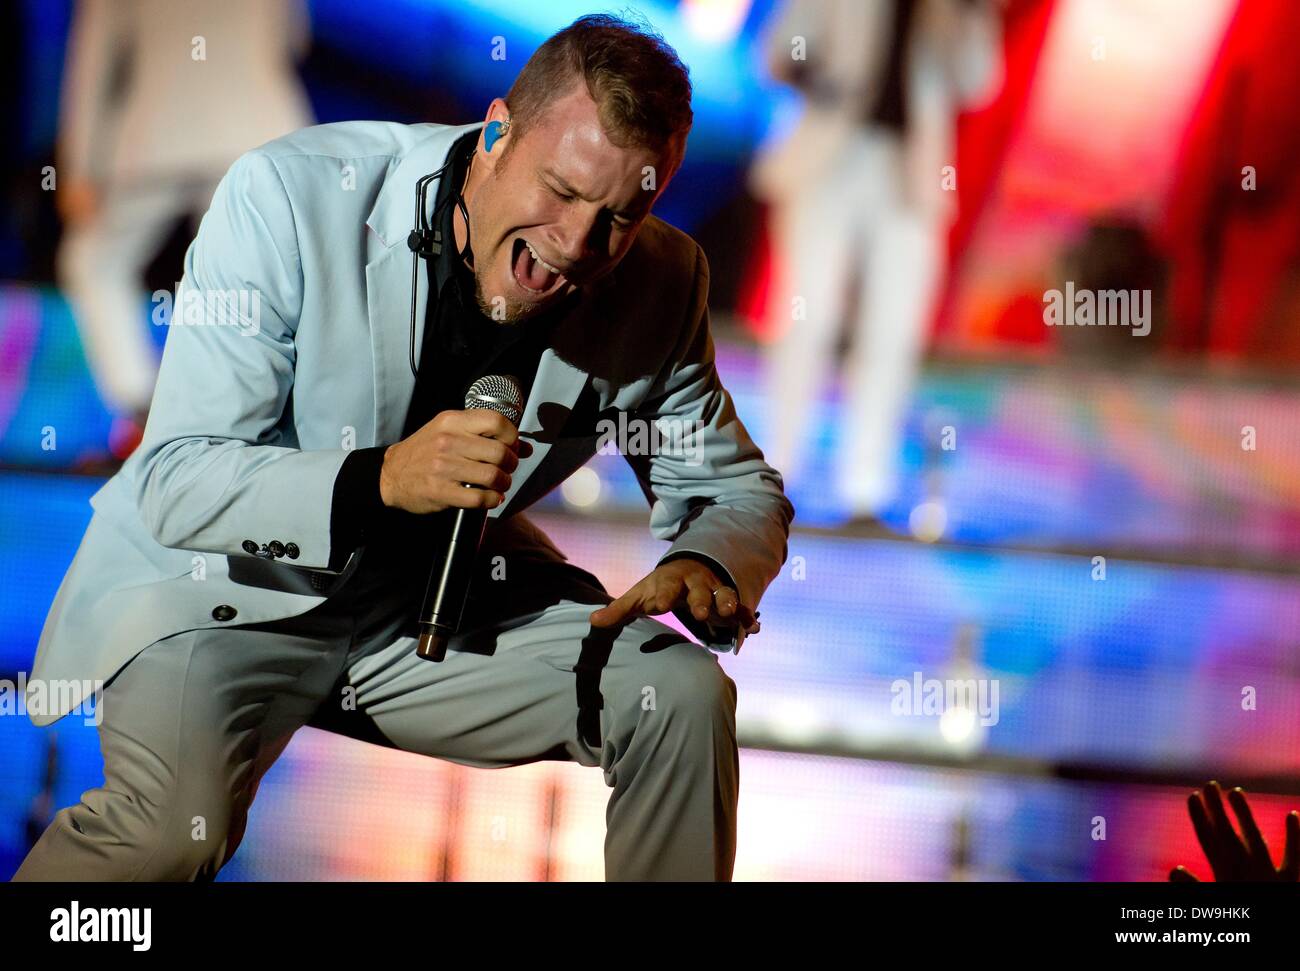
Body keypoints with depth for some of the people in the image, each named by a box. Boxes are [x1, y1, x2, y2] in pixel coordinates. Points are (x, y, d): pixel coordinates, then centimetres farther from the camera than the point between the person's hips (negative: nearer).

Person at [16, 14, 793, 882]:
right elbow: (175, 484, -24)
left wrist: (707, 567, -22)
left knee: (684, 697, -12)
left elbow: (740, 491, 3)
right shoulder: (287, 198, -23)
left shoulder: (660, 282, -11)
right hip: (229, 592, -4)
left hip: (445, 599, 4)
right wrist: (379, 480, -41)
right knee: (176, 823, -30)